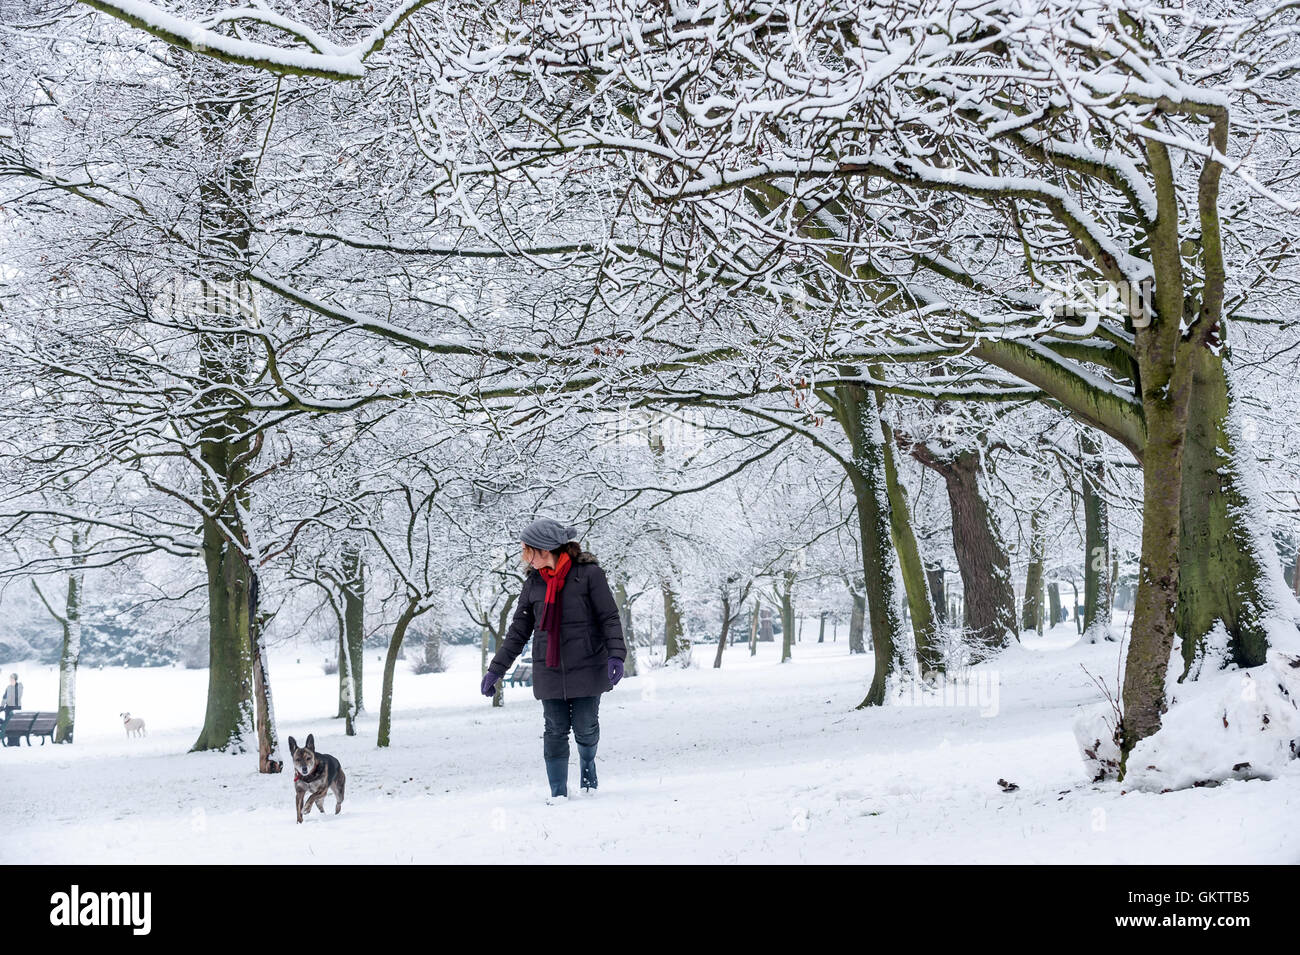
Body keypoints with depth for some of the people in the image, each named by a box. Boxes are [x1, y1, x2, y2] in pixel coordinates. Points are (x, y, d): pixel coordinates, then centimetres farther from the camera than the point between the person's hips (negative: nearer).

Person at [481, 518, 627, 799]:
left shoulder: (588, 574, -7)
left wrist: (616, 654, -20)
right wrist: (495, 669, 9)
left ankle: (588, 766, 36)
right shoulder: (533, 583, 6)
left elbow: (609, 618, -7)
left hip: (586, 668, -3)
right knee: (555, 731, 0)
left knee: (586, 729, 3)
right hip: (549, 671, 3)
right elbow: (518, 631, 11)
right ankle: (558, 794, 7)